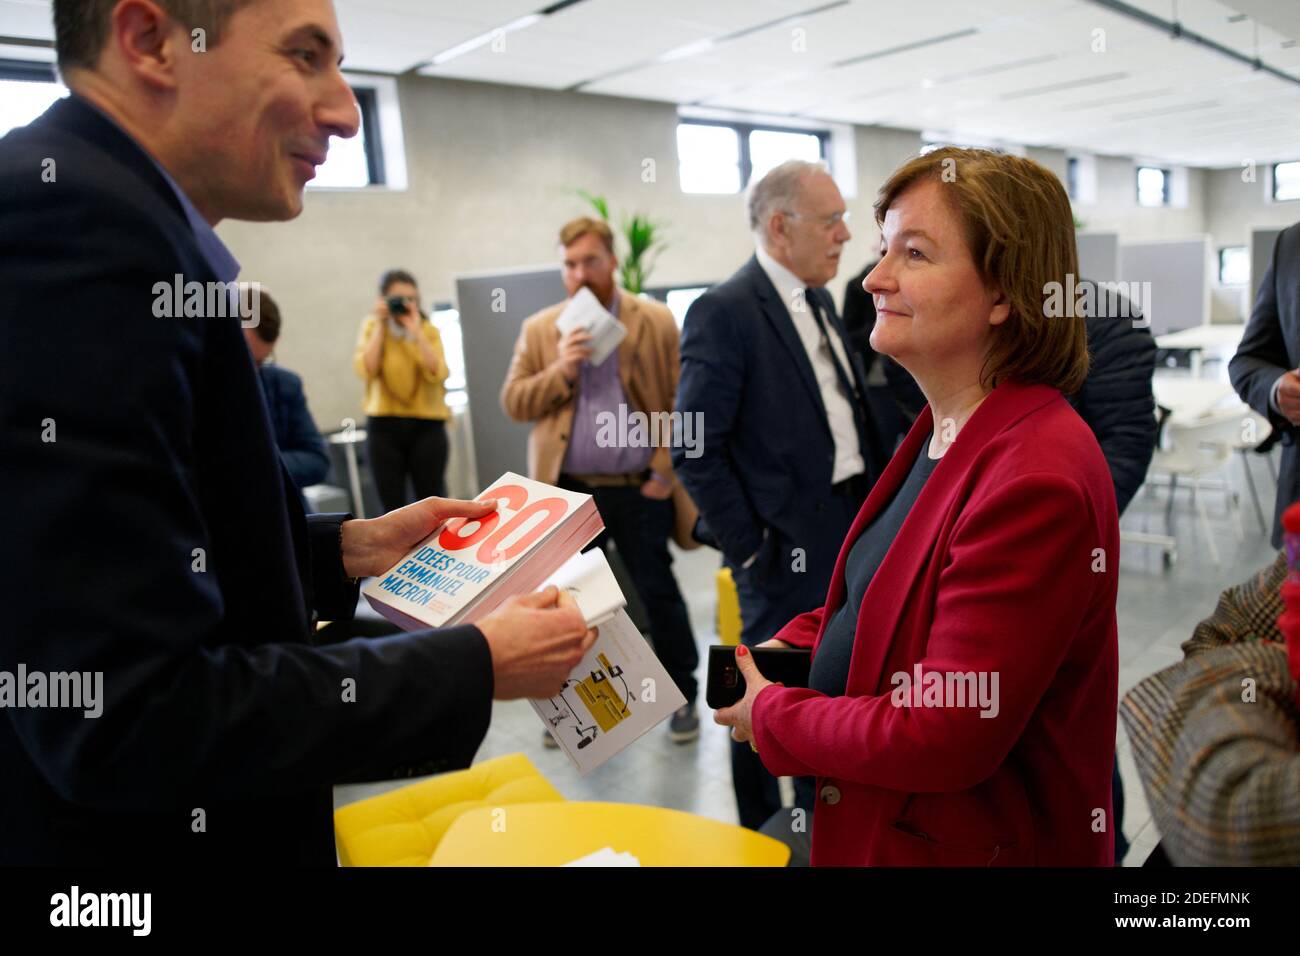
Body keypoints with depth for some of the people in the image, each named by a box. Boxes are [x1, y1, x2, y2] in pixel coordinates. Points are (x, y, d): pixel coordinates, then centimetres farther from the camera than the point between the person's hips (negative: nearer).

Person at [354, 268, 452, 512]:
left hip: (427, 425, 0)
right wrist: (380, 326, -9)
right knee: (392, 507, 4)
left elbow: (438, 373, -12)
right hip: (384, 426, 0)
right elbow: (366, 370, -12)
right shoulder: (372, 327, 4)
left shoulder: (429, 330, 4)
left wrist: (416, 331, -14)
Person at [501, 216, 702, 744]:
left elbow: (681, 404, -2)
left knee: (660, 595, 8)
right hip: (571, 493, 3)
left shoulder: (656, 321, -2)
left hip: (640, 490, -2)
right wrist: (560, 371, -14)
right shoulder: (539, 329, 6)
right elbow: (513, 402, 1)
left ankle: (682, 696, 25)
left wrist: (666, 471, -8)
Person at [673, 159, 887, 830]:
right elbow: (696, 450, -17)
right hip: (788, 546, -8)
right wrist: (749, 548, -15)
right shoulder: (724, 312, -15)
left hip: (852, 529, 8)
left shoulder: (819, 300, 10)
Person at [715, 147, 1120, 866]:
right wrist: (789, 647, -3)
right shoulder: (940, 432, 1)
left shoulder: (1035, 481, -28)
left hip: (969, 843, -8)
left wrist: (772, 717, -15)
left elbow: (945, 739, -27)